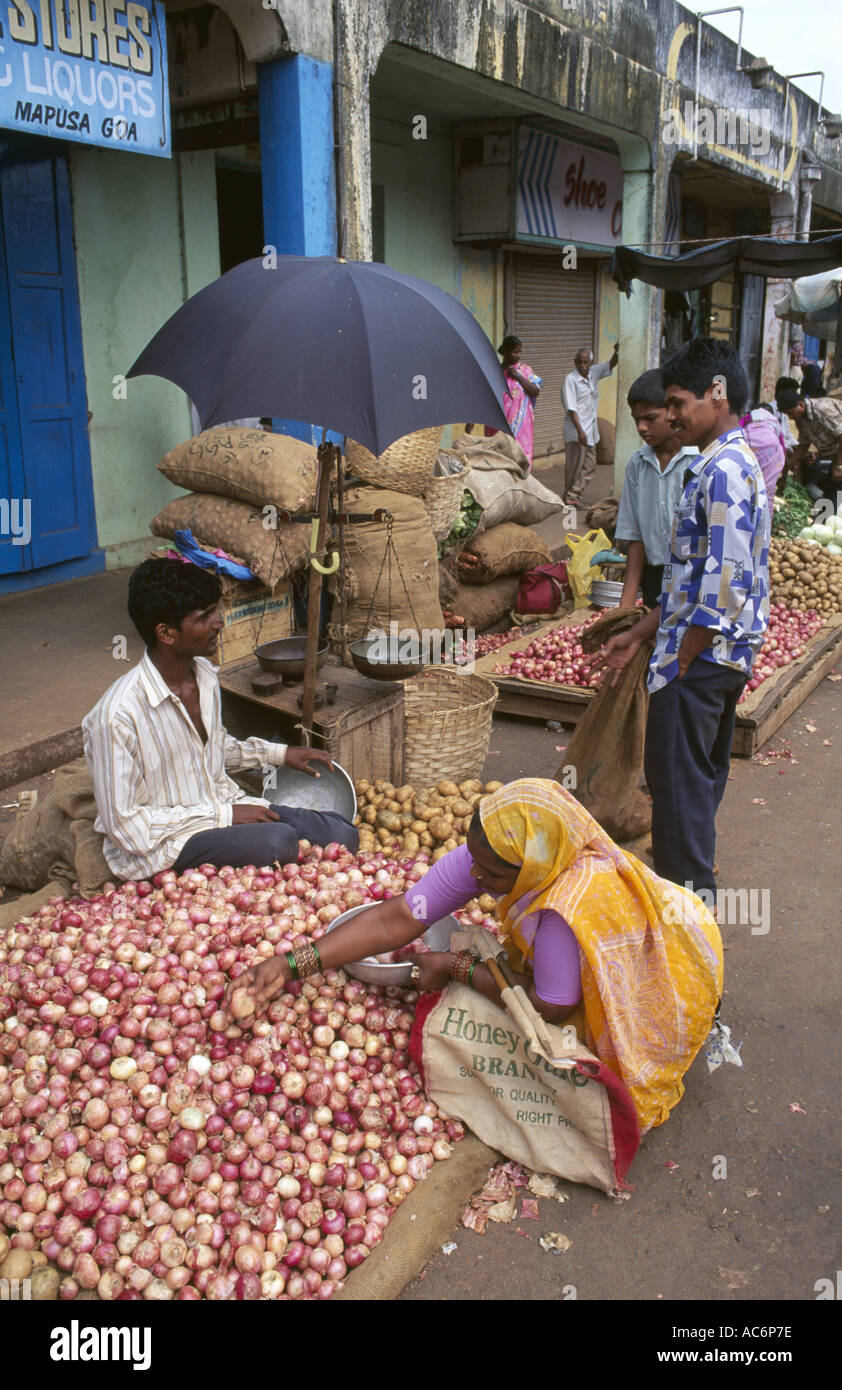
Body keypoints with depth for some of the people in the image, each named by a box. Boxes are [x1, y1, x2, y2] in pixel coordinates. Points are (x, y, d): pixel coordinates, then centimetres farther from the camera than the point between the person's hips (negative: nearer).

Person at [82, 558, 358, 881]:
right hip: (162, 844, -7)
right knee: (279, 841, -32)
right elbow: (124, 826, -20)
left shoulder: (204, 675, 3)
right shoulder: (118, 714, -24)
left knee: (343, 836, -12)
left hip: (222, 804, 7)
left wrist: (278, 754, 15)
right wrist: (223, 816, -18)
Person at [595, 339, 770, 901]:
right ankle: (696, 887, 32)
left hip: (702, 656, -10)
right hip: (725, 656, 10)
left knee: (678, 779, -2)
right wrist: (640, 634, 17)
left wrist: (681, 661, -18)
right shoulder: (728, 464, 15)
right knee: (703, 776, 18)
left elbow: (726, 583, -25)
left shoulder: (724, 470, -19)